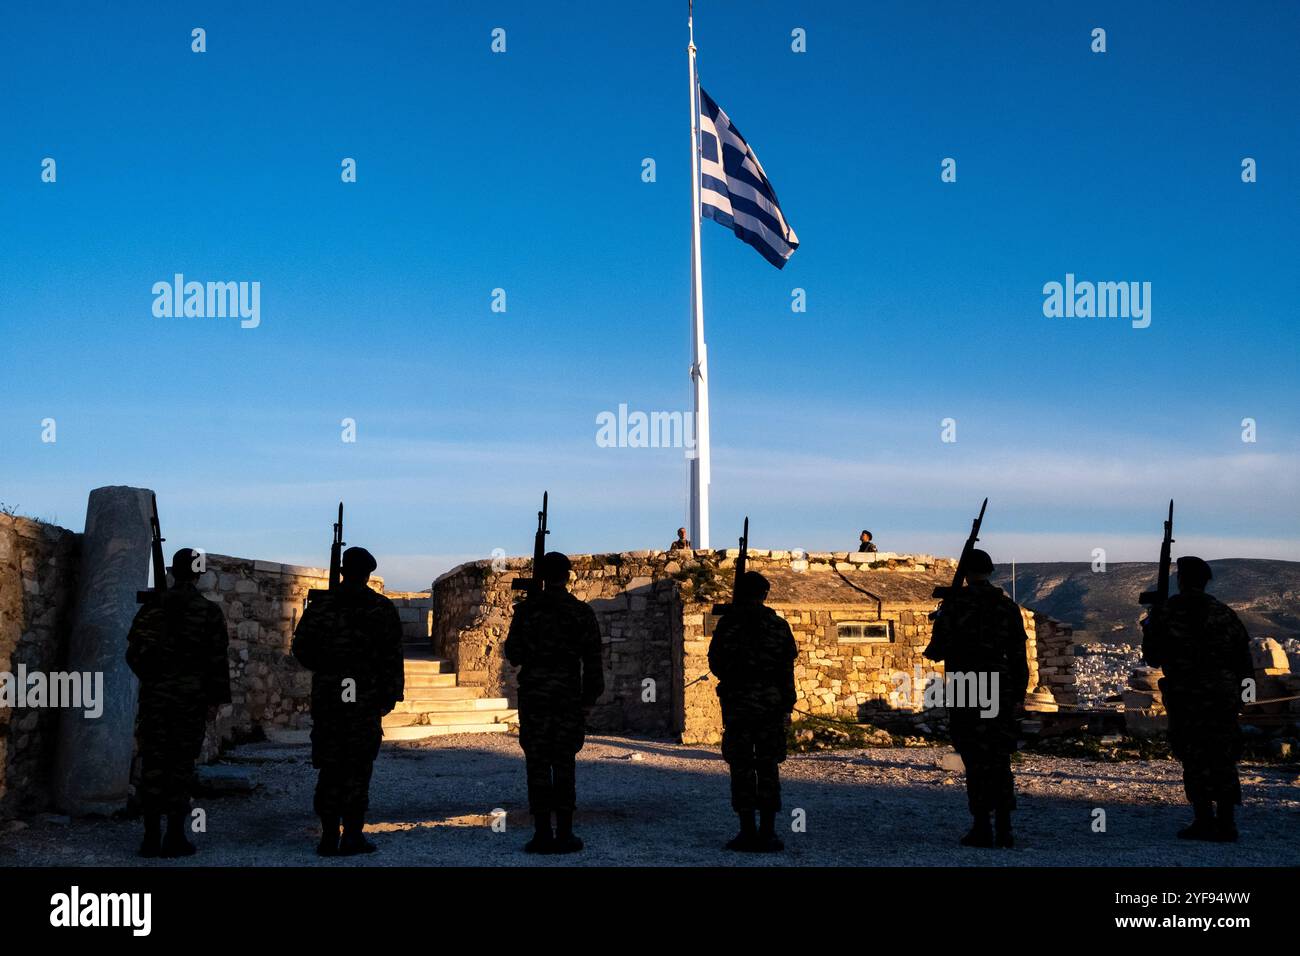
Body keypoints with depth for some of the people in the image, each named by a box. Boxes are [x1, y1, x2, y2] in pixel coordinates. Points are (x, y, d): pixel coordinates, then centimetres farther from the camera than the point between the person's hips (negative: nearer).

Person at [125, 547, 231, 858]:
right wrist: (216, 698, 1)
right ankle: (175, 837, 2)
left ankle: (151, 836, 6)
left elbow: (134, 652, 3)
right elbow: (218, 659, -6)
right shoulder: (209, 612, -4)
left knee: (153, 763, 6)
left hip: (154, 695, 2)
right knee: (181, 765, 2)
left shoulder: (152, 608, 2)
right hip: (191, 698, -2)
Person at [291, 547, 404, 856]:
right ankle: (353, 836, 3)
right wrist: (391, 694, 1)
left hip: (326, 695, 2)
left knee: (329, 767, 8)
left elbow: (300, 647, 4)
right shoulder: (381, 608, -3)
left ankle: (329, 836, 9)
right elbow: (392, 656, -5)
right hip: (366, 697, -2)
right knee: (358, 767, 3)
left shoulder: (320, 605, 2)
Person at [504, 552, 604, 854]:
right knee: (564, 763, 6)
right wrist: (590, 697, 6)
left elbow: (514, 654, 0)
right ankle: (564, 834, 6)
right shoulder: (582, 611, -1)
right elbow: (592, 660, -2)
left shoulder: (526, 609, -2)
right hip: (568, 695, 0)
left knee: (537, 763, 3)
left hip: (533, 693, 0)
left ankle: (542, 834, 2)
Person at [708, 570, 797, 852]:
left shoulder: (727, 625, -4)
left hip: (737, 702, -1)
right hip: (771, 703, 2)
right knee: (768, 767, 7)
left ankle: (748, 832, 3)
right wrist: (787, 705, 7)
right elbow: (788, 670, 0)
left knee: (741, 768, 4)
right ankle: (767, 833, 6)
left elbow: (715, 665, 1)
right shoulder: (779, 626, 0)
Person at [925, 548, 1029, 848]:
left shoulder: (954, 604, -6)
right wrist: (1019, 696, 11)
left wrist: (931, 651, 18)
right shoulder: (1008, 607, 6)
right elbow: (1018, 656, 6)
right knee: (999, 762, 11)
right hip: (1001, 695, 4)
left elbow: (938, 649, -6)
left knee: (976, 763, 1)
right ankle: (1004, 829, 10)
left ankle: (982, 829, 2)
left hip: (966, 693, -4)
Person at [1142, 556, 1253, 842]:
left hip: (1185, 698, -3)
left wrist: (1148, 628, 22)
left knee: (1195, 760, 5)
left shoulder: (1164, 612, -1)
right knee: (1222, 760, 11)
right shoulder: (1224, 613, 7)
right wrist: (1239, 691, 18)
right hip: (1223, 697, 3)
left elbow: (1153, 658, 5)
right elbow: (1243, 655, 7)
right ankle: (1225, 824, 10)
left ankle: (1204, 821, 0)